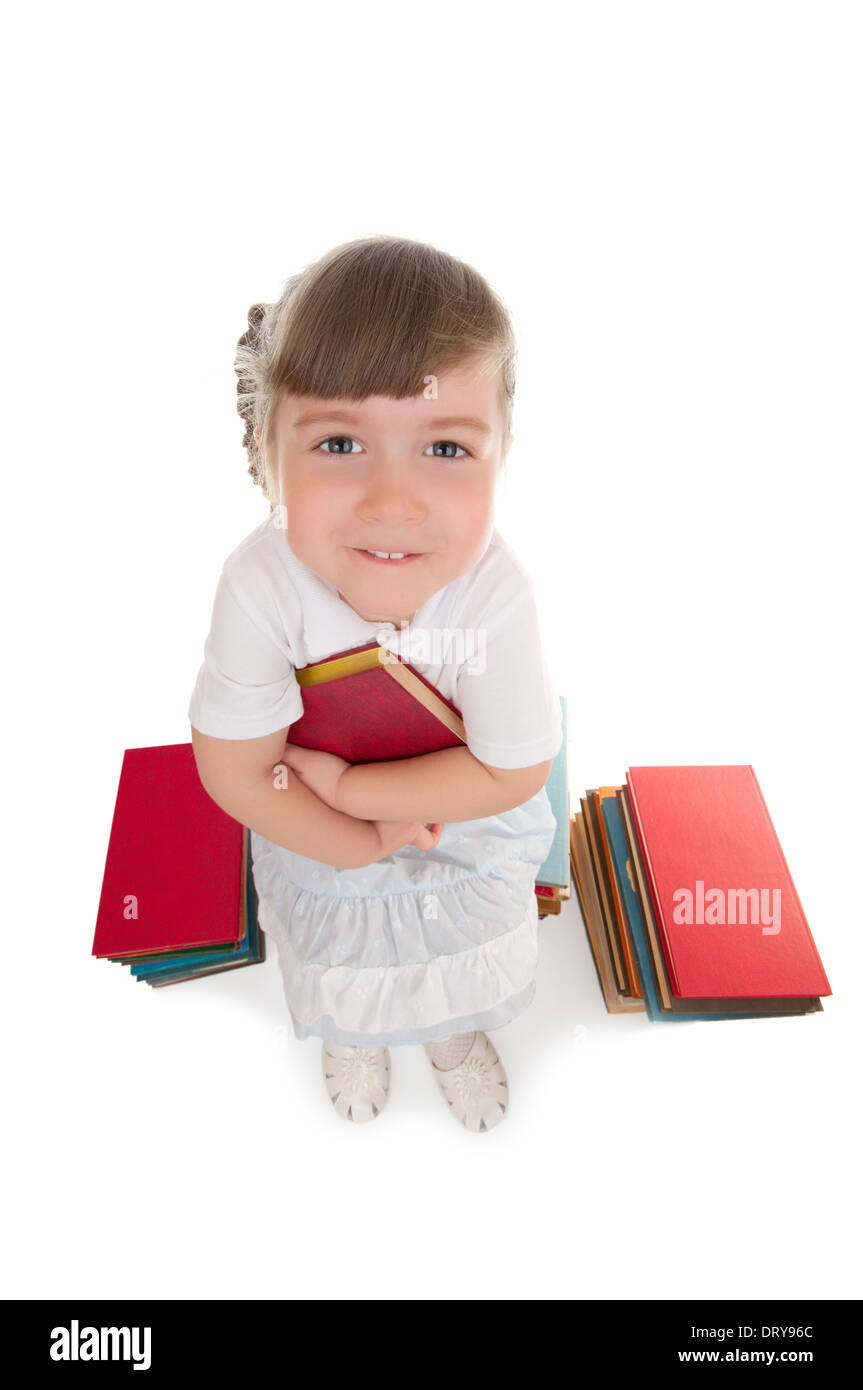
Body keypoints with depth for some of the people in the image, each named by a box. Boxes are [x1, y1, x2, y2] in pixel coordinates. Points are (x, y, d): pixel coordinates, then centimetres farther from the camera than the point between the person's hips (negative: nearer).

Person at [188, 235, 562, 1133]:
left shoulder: (495, 593, -39)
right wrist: (364, 843, -22)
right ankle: (353, 1039, 71)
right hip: (321, 847, 1)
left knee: (462, 961, 30)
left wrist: (342, 781, -30)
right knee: (342, 965, 31)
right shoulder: (262, 586, -39)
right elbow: (236, 773, -27)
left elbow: (509, 773, -28)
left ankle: (457, 1038, 69)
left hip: (470, 848, 0)